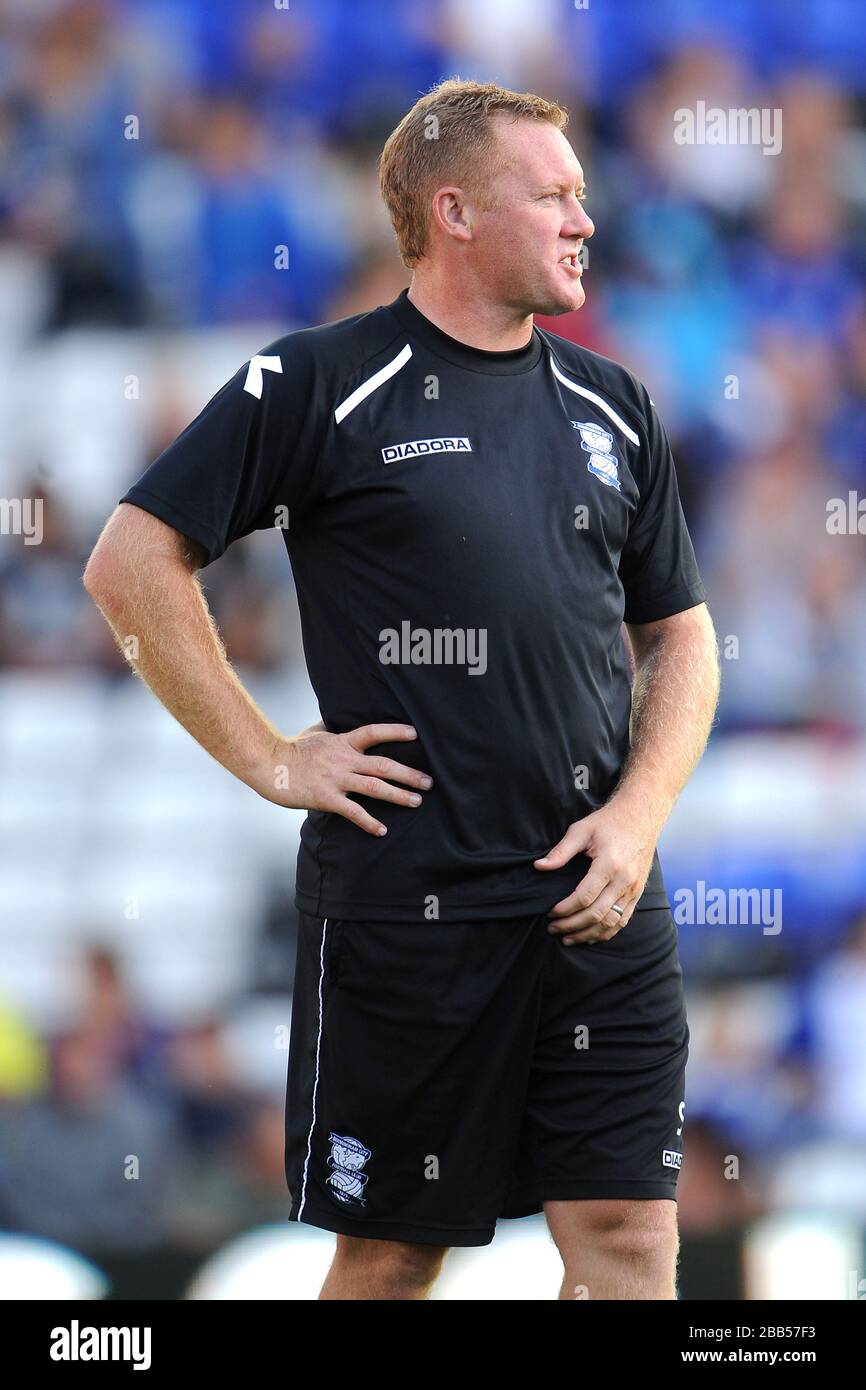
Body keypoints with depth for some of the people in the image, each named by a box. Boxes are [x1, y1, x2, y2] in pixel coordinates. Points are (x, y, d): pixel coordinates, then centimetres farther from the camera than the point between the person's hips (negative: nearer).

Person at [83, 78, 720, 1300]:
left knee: (627, 1234, 0)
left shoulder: (613, 410, 13)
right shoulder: (324, 386, -2)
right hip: (403, 905, -4)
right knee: (393, 1253, 4)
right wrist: (268, 759, -7)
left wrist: (638, 812, 0)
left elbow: (681, 638, 18)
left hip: (601, 907, 4)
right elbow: (132, 566, -4)